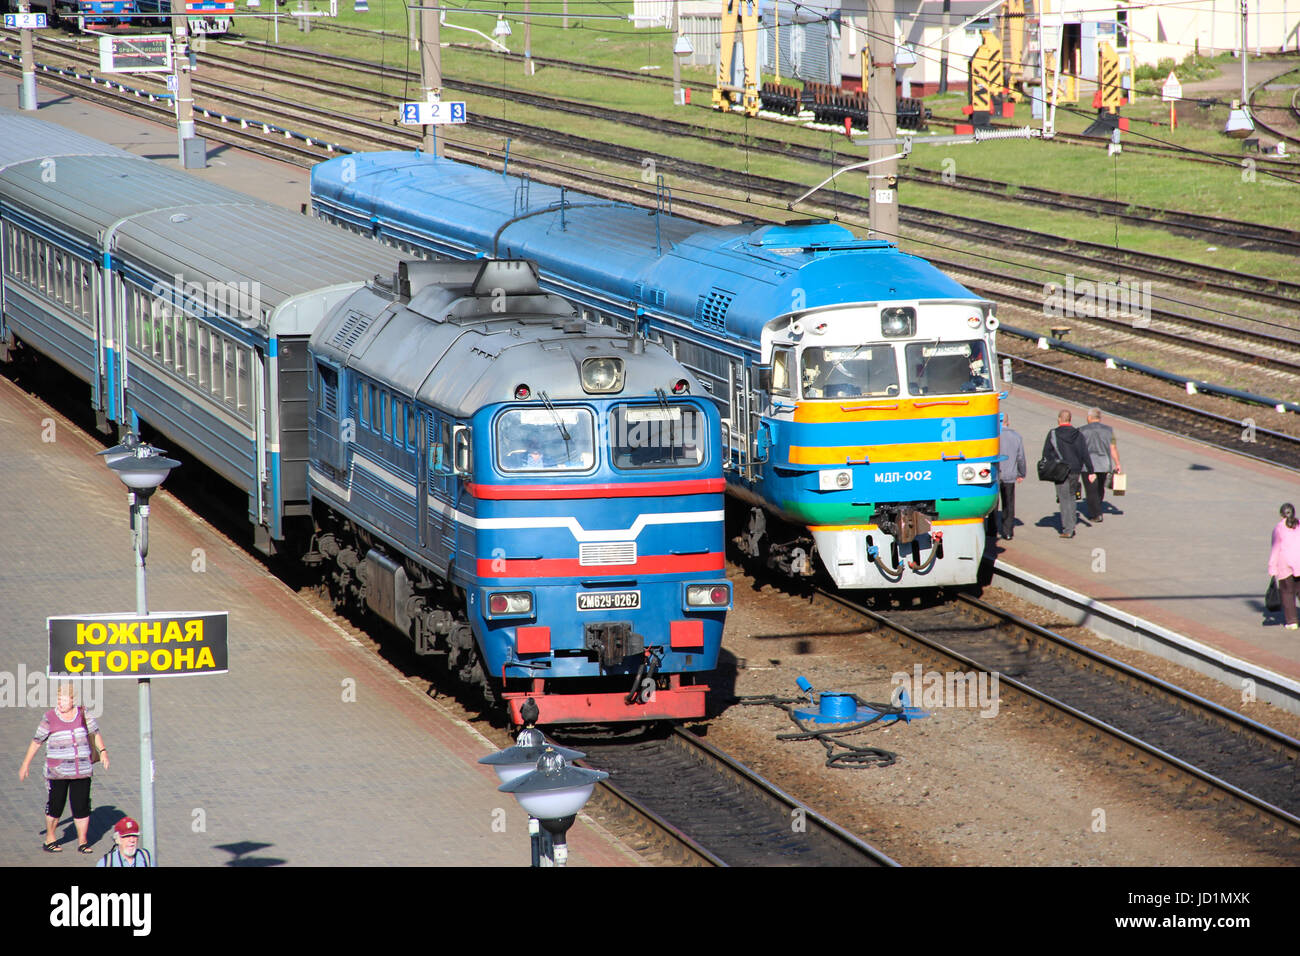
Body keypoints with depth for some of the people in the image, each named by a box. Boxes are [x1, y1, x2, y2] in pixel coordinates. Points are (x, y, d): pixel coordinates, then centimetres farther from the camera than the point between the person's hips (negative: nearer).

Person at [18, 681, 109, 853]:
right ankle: (49, 839, 18)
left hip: (81, 770, 2)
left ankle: (82, 842, 10)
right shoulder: (50, 718, -4)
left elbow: (95, 732, 17)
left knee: (82, 806, 1)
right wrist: (25, 764, 2)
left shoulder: (82, 714, 4)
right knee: (55, 806, 2)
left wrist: (103, 751, 7)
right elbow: (37, 741, 1)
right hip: (57, 771, -2)